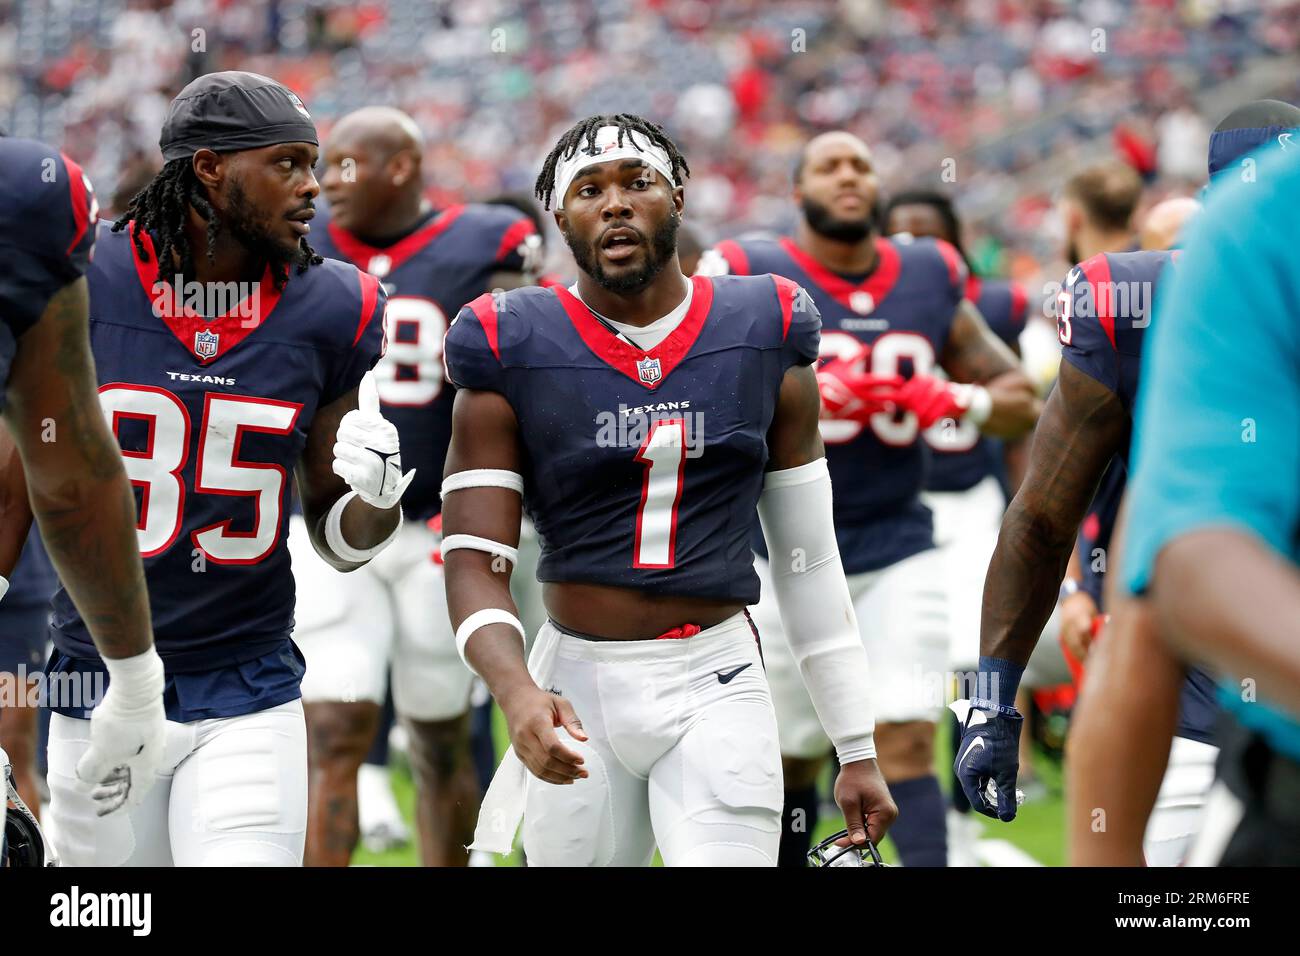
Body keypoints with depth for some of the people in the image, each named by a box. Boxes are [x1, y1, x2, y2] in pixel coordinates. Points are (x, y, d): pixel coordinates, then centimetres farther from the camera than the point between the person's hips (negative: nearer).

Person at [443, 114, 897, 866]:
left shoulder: (766, 337, 3)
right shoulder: (513, 351, -2)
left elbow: (811, 558, 8)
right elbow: (476, 561, -7)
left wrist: (858, 749, 8)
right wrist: (517, 692, -27)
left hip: (717, 688, 0)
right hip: (579, 688, 0)